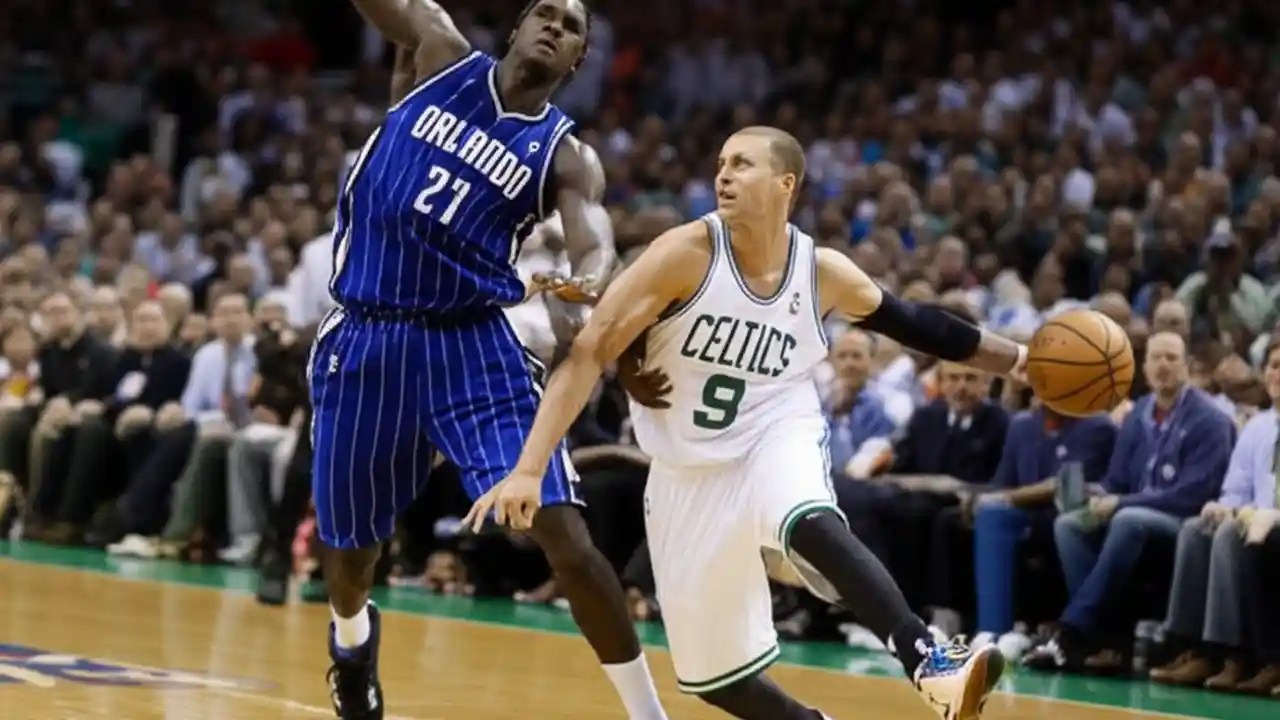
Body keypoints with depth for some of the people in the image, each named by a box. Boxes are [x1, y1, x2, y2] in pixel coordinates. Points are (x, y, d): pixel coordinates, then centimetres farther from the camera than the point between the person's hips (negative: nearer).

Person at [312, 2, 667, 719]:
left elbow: (598, 246, -16)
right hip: (367, 341, 1)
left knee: (566, 537, -16)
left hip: (473, 345, -1)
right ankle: (353, 639, 50)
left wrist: (584, 284, -40)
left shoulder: (566, 157, 0)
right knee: (350, 551, 14)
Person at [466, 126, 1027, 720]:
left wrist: (1015, 358, 11)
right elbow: (589, 353, -19)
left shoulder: (823, 273, -6)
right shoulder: (686, 254, -16)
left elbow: (911, 323, 13)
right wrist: (529, 470, -27)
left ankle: (931, 663, -45)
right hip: (689, 472, 1)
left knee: (811, 525, -38)